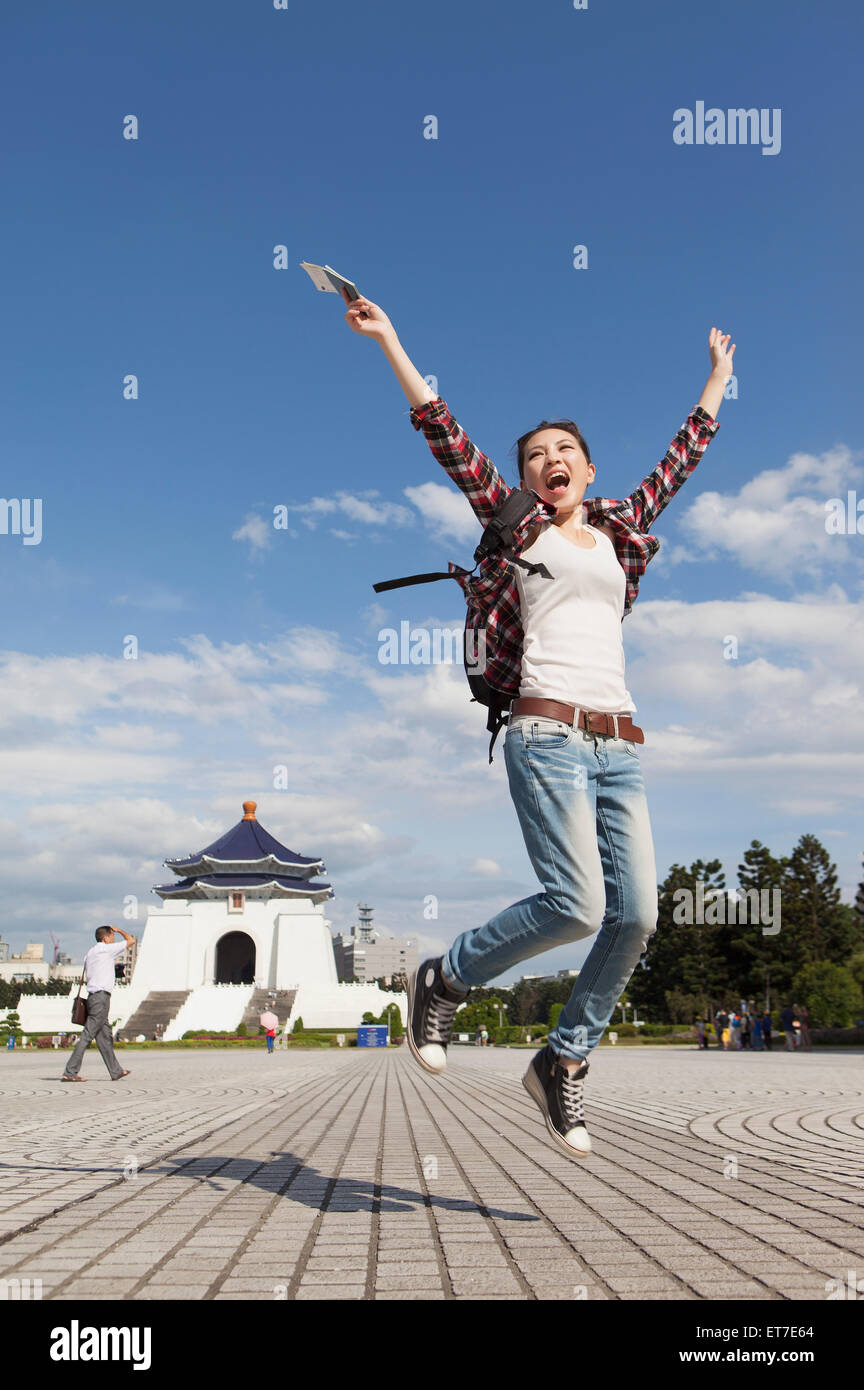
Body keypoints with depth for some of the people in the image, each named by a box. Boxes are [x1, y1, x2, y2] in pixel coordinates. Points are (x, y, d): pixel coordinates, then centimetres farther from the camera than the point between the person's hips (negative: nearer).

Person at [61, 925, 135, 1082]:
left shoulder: (89, 954, 17)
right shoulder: (106, 949, -7)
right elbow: (130, 940, 2)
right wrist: (119, 930, 17)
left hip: (93, 996, 9)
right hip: (101, 996, -9)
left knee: (105, 1036, 11)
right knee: (87, 1035, -8)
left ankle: (116, 1071, 17)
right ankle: (70, 1072, -9)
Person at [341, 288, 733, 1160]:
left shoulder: (619, 532, 23)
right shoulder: (516, 525, 12)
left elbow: (681, 458, 35)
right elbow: (444, 434, 9)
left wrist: (717, 377, 46)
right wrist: (389, 340, 8)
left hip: (618, 745, 5)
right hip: (547, 734, -5)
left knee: (638, 914, -5)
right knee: (576, 905, -18)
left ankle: (563, 1062, 13)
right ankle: (444, 981, 8)